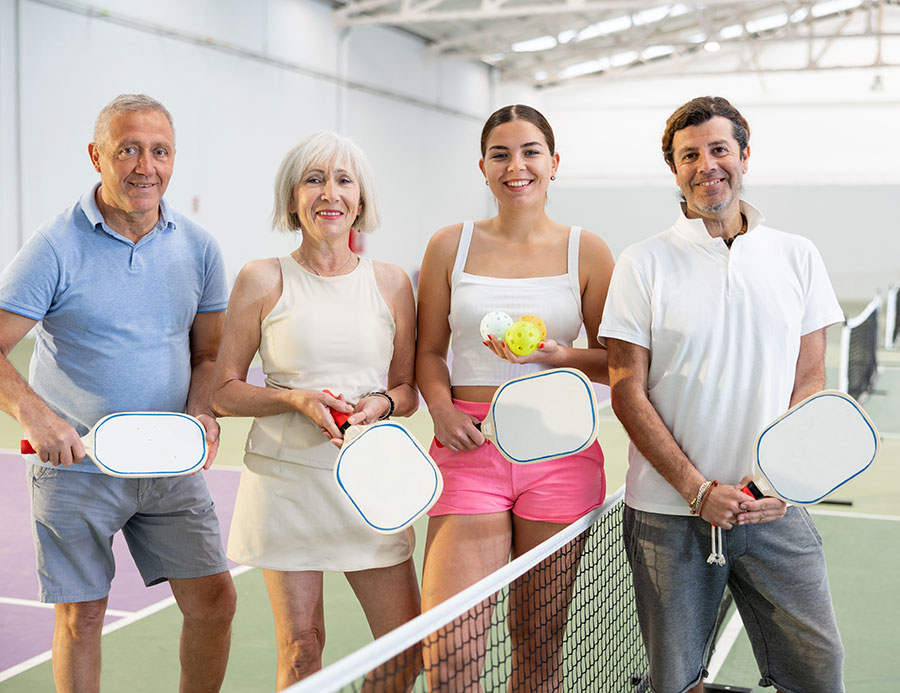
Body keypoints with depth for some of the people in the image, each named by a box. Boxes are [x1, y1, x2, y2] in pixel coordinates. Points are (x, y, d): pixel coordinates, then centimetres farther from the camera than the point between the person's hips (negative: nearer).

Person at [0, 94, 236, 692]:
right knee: (81, 616, 5)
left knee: (214, 598, 3)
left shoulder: (198, 246, 2)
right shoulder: (56, 247, -11)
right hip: (76, 465, -3)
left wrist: (201, 413, -10)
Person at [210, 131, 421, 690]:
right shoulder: (264, 280, -1)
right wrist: (298, 398, -15)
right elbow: (224, 392, 1)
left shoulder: (392, 283, 6)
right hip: (285, 478, -2)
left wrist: (382, 404, -10)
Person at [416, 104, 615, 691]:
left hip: (559, 451, 0)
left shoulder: (587, 251, 6)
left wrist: (556, 356, -11)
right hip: (470, 448, 0)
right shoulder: (452, 245, 7)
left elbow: (615, 361, 8)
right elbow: (429, 352, 12)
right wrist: (441, 407, -7)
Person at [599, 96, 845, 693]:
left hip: (774, 510, 2)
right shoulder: (643, 263, -1)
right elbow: (628, 392, -4)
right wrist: (698, 490, -12)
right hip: (668, 511, -1)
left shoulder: (798, 257, 7)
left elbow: (809, 383, 7)